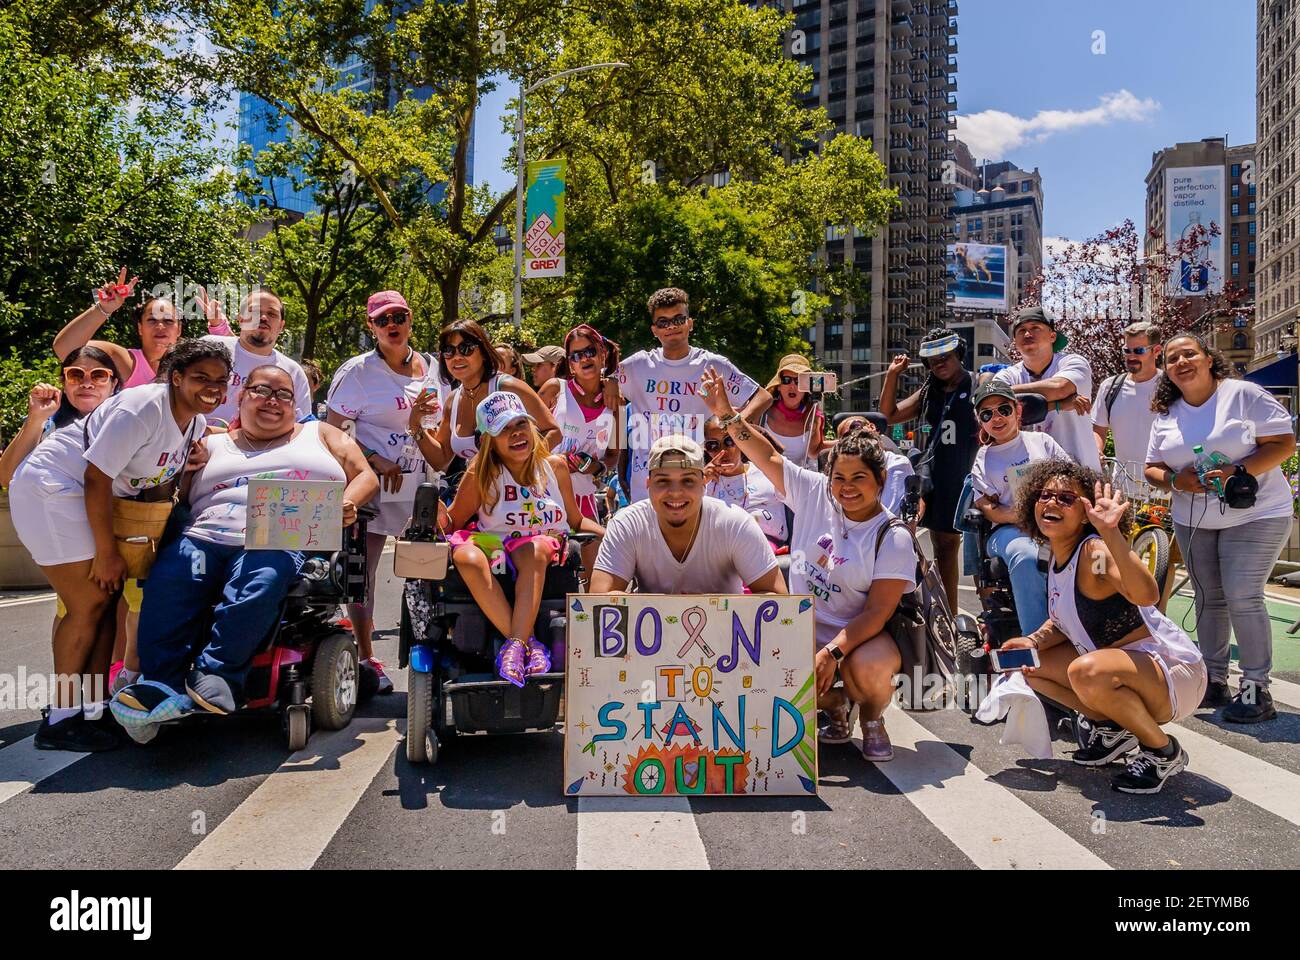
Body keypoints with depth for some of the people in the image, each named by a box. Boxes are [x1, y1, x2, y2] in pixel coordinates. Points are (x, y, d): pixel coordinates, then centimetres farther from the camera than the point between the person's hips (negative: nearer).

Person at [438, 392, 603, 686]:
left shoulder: (555, 466, 4)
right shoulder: (481, 475, -3)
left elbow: (577, 521, 13)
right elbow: (454, 523, 2)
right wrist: (441, 517, -21)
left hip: (547, 549, 0)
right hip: (495, 547, 0)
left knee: (535, 549, -37)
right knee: (465, 555, -34)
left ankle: (515, 645, -38)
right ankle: (528, 643, -34)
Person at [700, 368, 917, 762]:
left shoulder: (893, 537, -12)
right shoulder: (815, 493, -1)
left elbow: (879, 611, -18)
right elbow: (767, 457, 2)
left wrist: (833, 652, -30)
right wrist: (726, 413, -8)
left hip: (861, 635, -3)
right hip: (806, 629, 4)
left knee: (867, 668, -37)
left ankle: (872, 719, 4)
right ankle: (836, 707, 13)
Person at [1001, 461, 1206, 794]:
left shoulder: (1094, 551, -23)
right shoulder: (1058, 557, 4)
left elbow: (1146, 594, -43)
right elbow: (1063, 620, 17)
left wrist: (1110, 533, -51)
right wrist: (1033, 641, -2)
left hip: (1174, 673, -9)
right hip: (1124, 665, 9)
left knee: (1087, 671, -37)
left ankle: (1163, 752, -11)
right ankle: (1112, 728, 17)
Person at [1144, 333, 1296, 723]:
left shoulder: (1244, 394, -7)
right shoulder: (1166, 415, 7)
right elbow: (1152, 468, 9)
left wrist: (1239, 472, -24)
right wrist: (1175, 480, -13)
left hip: (1253, 515, -5)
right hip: (1193, 521, 5)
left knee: (1242, 597, -13)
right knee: (1209, 599, 9)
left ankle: (1256, 689, -2)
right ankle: (1214, 682, 20)